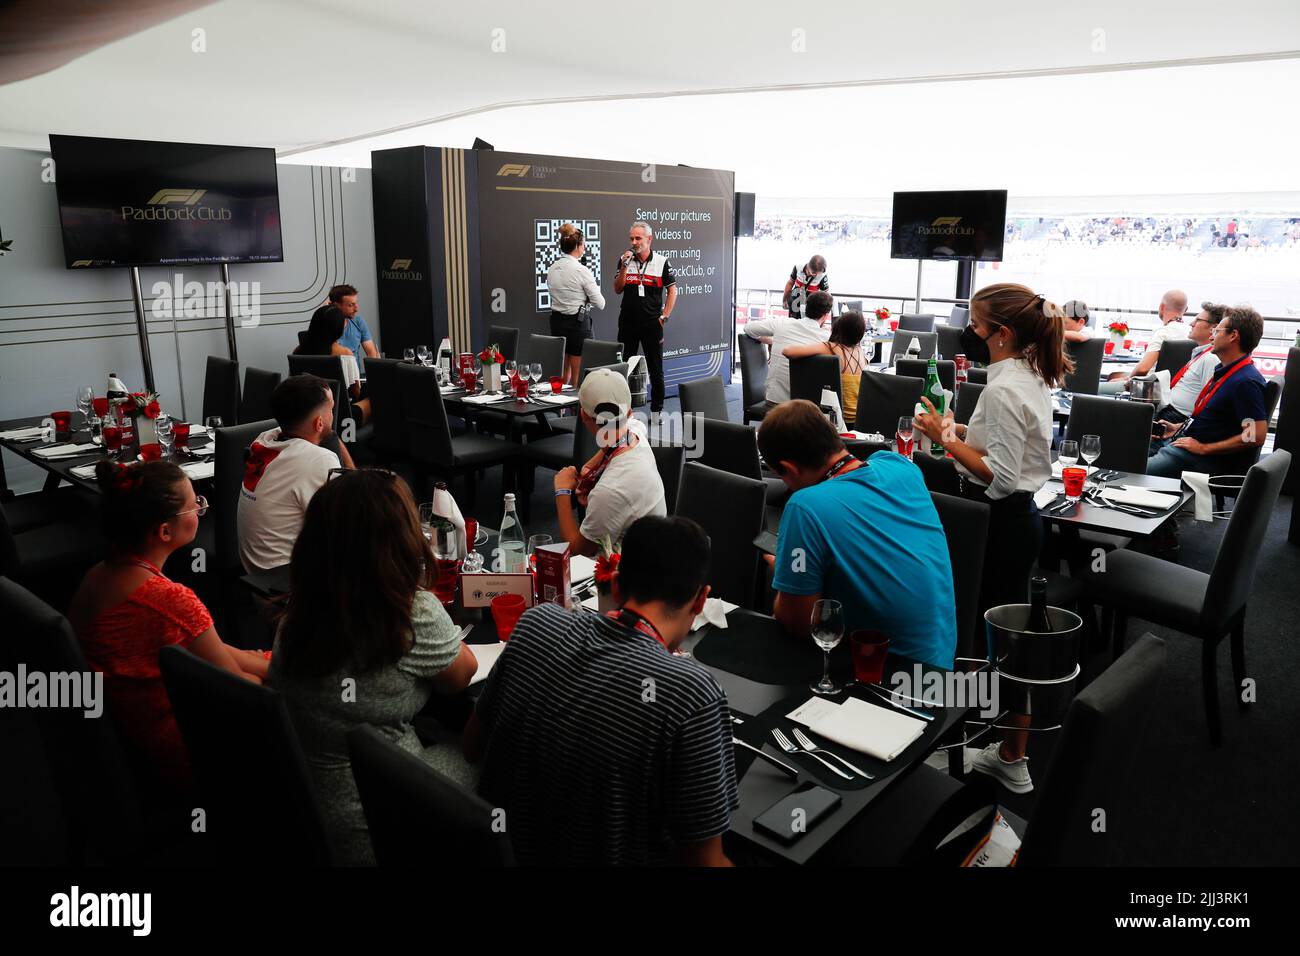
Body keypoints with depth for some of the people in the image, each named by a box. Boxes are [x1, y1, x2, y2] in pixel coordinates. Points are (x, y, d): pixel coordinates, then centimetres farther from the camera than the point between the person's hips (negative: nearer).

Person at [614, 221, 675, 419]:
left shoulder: (661, 262, -1)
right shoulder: (625, 260, 5)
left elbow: (672, 291, 2)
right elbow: (617, 290, 1)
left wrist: (664, 317, -4)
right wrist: (624, 267, -11)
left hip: (652, 323, -2)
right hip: (628, 322, 2)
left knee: (656, 369, 3)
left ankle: (656, 411, 13)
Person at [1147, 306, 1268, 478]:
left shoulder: (1246, 381, -19)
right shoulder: (1223, 370, 13)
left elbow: (1257, 436, -25)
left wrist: (1203, 448, -20)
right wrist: (1178, 427, 15)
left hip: (1200, 459, -10)